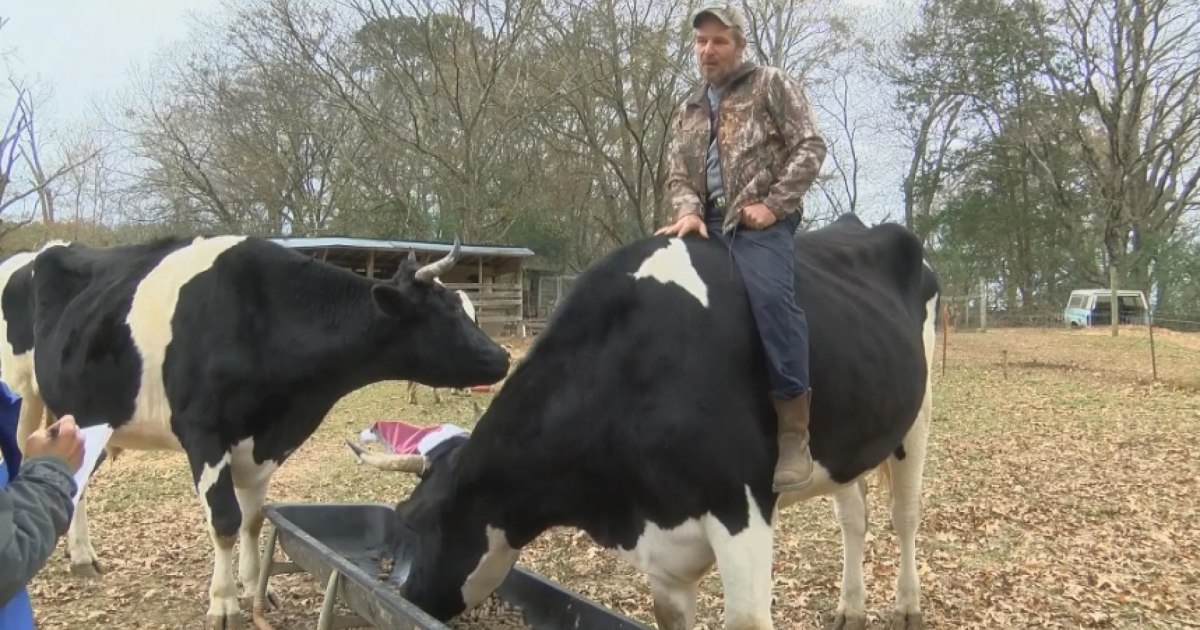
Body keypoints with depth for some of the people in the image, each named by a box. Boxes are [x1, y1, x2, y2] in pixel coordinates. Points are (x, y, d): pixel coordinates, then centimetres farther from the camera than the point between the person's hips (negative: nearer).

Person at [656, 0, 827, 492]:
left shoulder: (772, 84, 9)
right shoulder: (687, 113, 24)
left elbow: (809, 147, 0)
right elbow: (677, 174, 15)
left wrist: (771, 203, -11)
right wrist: (688, 211, -8)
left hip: (762, 222, -6)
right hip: (709, 224, 6)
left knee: (768, 293, -32)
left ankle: (794, 429, -30)